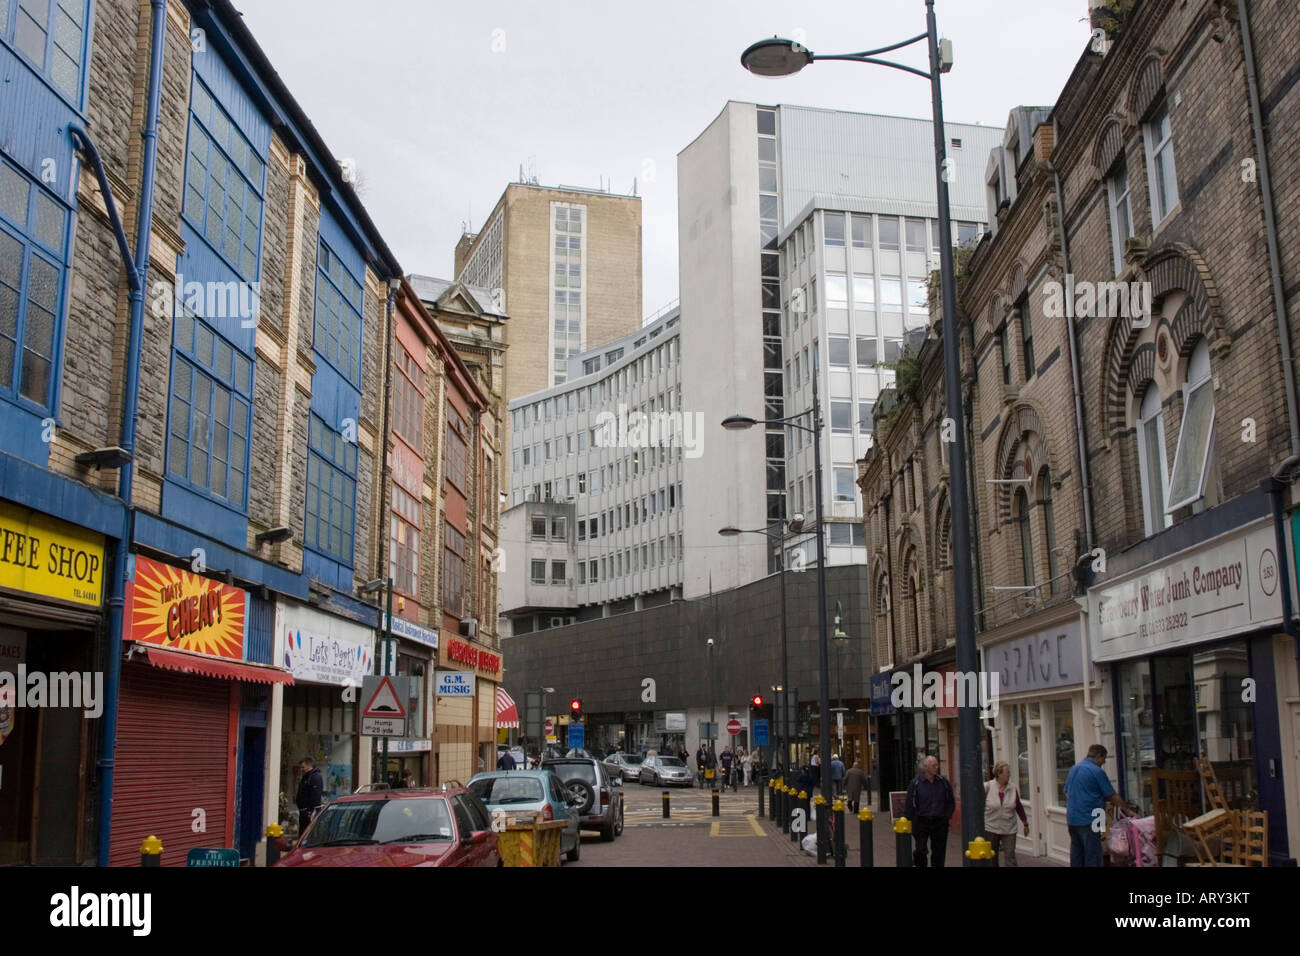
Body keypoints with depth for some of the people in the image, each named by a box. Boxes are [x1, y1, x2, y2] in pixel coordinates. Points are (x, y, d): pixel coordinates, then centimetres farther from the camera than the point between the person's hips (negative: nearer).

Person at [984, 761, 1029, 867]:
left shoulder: (1013, 788, 0)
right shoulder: (987, 787, -9)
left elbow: (1019, 807, 11)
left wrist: (1025, 824, 17)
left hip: (1009, 830, 2)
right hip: (991, 829, -1)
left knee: (1010, 857, -5)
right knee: (992, 858, 8)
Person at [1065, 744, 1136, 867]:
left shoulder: (1073, 769, 12)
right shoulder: (1097, 772, -10)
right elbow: (1112, 796, -5)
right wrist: (1128, 810, 7)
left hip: (1071, 819, 7)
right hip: (1088, 819, -7)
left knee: (1076, 857, 12)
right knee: (1092, 857, -2)